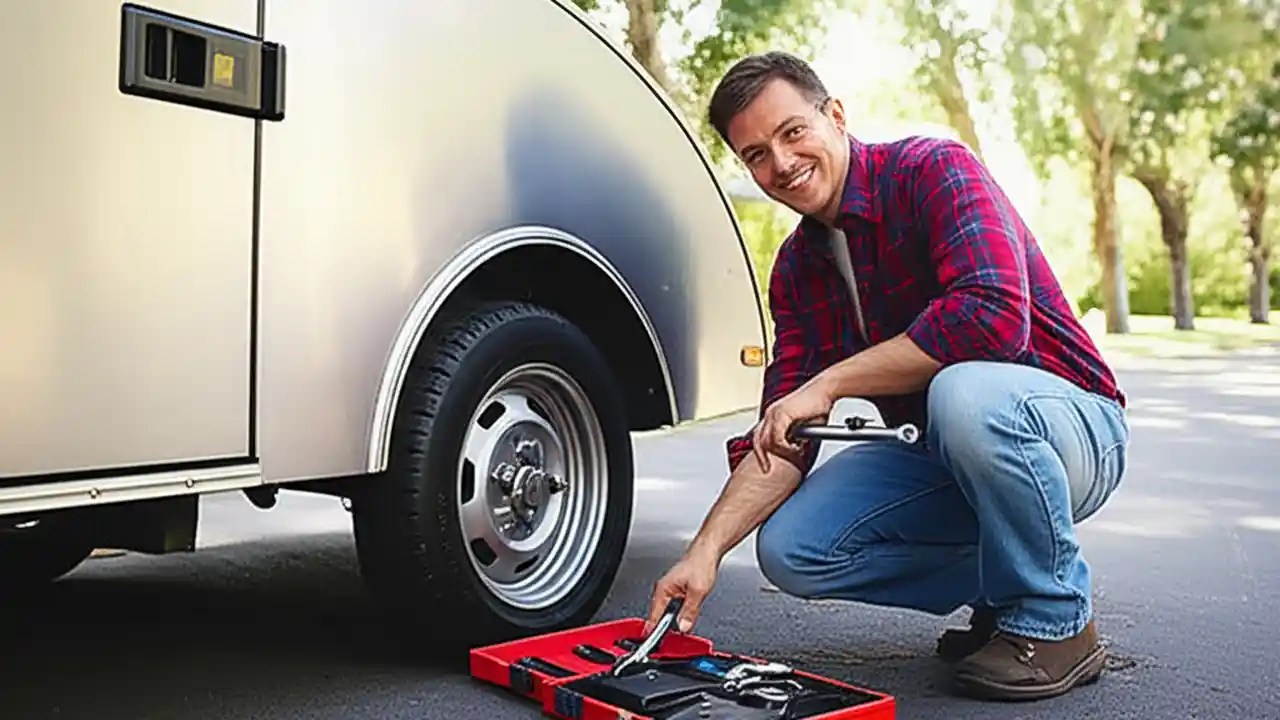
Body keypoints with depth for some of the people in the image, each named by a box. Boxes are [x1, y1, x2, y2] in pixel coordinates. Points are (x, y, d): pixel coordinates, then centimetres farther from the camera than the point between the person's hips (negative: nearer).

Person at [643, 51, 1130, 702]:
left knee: (963, 392, -39)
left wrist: (829, 384, -26)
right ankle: (1002, 586, 7)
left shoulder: (933, 169, -16)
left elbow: (994, 317, -34)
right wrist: (707, 548, -15)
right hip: (935, 454, 6)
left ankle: (1055, 621, -13)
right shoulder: (794, 269, 3)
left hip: (1072, 424, -6)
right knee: (789, 549, -12)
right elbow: (781, 438, -1)